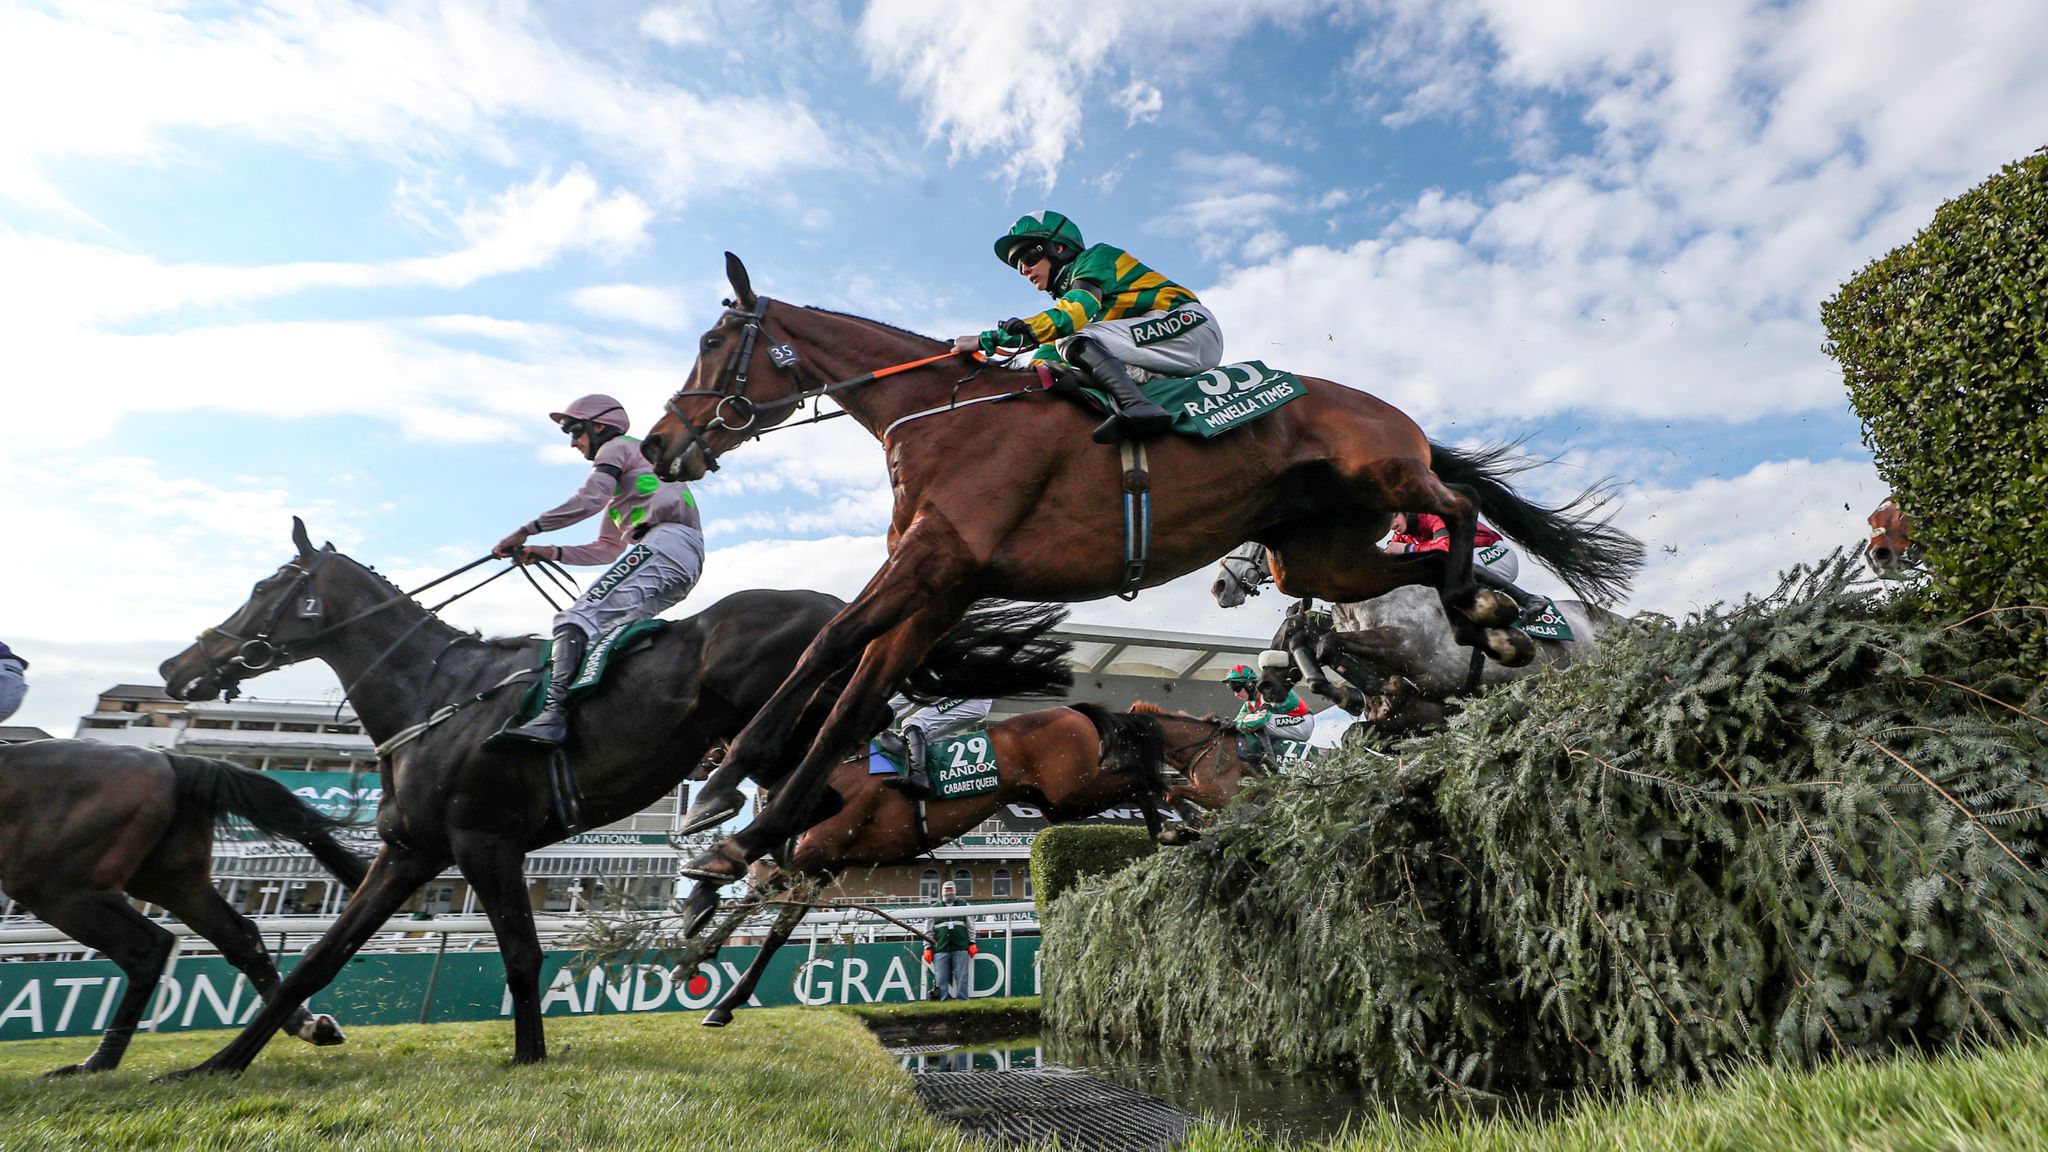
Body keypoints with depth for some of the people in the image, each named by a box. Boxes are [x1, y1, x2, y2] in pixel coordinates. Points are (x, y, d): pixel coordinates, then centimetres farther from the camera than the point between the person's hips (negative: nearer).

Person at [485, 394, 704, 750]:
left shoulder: (617, 447, 12)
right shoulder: (621, 486, 40)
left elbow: (588, 500, -7)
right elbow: (608, 549, 33)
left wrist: (526, 530, -2)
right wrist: (549, 552, 24)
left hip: (666, 541, -10)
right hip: (685, 562, 10)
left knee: (577, 617, -21)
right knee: (600, 629, 11)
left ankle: (553, 715, -39)